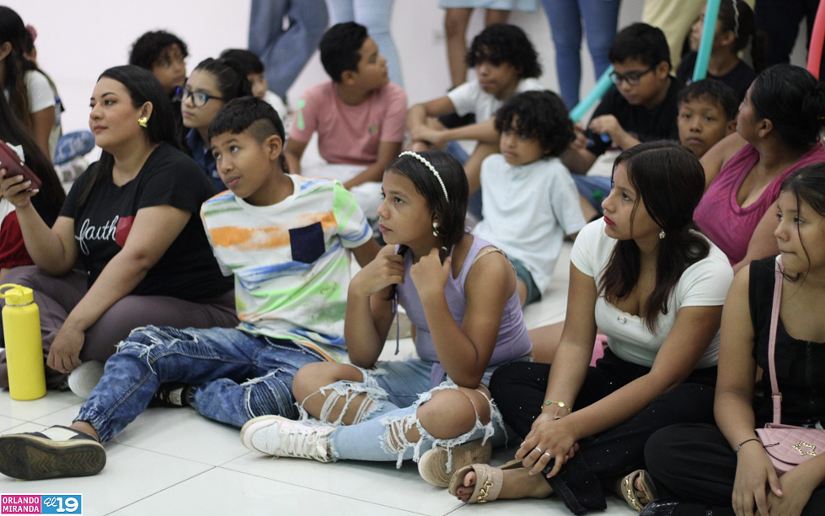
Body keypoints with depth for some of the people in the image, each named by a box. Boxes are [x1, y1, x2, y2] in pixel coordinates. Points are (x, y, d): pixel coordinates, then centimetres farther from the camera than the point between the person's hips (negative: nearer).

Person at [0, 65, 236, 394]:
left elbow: (137, 257, -24)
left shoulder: (173, 172, -13)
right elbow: (58, 262, 5)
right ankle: (73, 361, -22)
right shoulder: (92, 179, 11)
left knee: (115, 323, -39)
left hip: (191, 309, -8)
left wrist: (74, 323, -28)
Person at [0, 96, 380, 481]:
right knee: (145, 342, -17)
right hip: (248, 338, 5)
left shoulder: (329, 199, -6)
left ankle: (189, 392, -10)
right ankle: (83, 432, -38)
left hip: (311, 348, -5)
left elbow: (378, 269, 5)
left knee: (265, 400, -39)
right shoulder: (215, 213, 7)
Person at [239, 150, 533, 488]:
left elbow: (467, 375, -28)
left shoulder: (485, 265, -21)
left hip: (493, 388, -7)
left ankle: (323, 441, -19)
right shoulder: (393, 258, -4)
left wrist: (432, 295, -35)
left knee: (451, 409, -43)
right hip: (427, 376, 7)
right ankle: (448, 445, -25)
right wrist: (359, 290, -20)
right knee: (310, 380, -11)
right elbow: (364, 359, -3)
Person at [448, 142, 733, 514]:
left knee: (683, 407, -41)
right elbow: (575, 342, -10)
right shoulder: (595, 239, -9)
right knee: (509, 379, -16)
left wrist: (572, 426, -35)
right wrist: (554, 411, -30)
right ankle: (617, 477, -36)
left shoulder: (707, 272, -23)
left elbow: (664, 379, -26)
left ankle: (541, 478, -38)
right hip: (617, 376, 5)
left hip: (684, 388, -5)